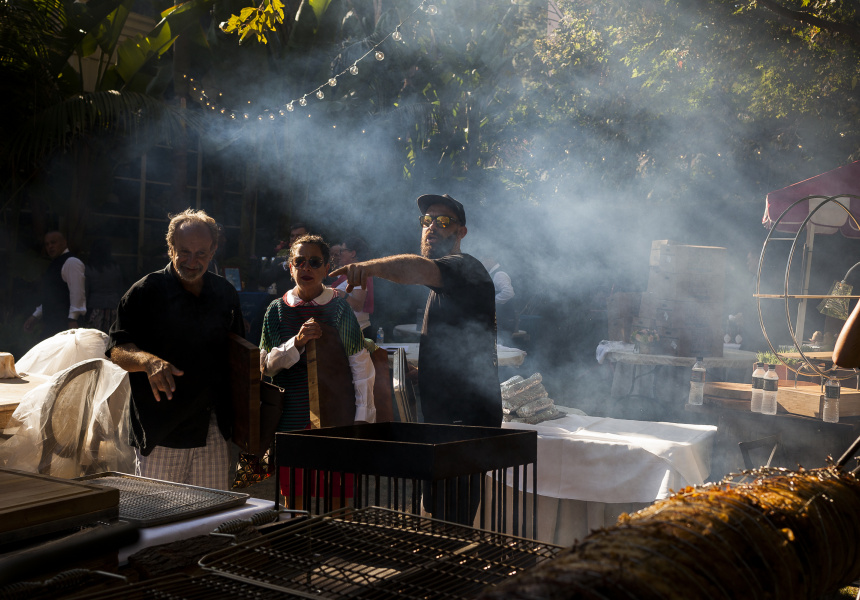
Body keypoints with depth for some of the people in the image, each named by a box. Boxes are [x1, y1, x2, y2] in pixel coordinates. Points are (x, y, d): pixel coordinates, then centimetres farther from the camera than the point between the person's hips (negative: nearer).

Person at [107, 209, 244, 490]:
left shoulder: (225, 294, 10)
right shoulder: (144, 292, -4)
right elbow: (117, 350, -8)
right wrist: (148, 361, -29)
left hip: (214, 433, 4)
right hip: (160, 434, -4)